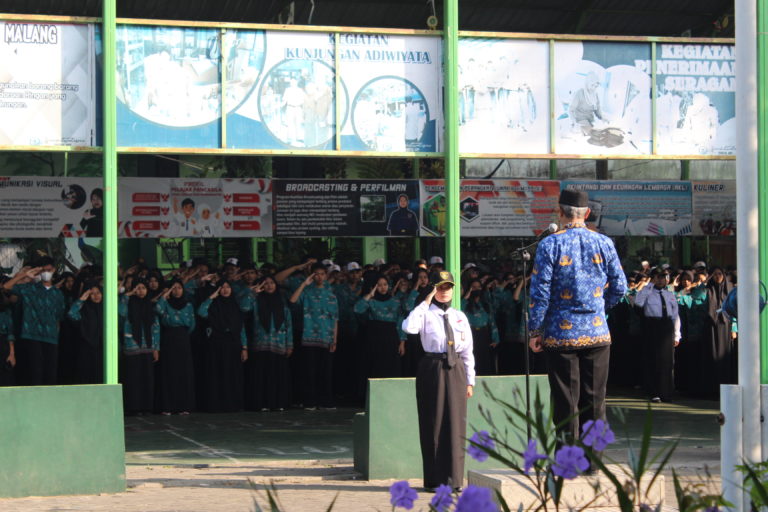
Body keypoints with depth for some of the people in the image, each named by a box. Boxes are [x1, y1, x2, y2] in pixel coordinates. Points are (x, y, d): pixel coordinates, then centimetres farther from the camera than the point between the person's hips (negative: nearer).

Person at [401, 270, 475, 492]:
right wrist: (425, 302, -14)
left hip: (456, 370, 4)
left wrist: (470, 381, 10)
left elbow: (468, 351, 14)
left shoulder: (460, 317, 12)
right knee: (433, 424, 1)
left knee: (455, 424, 3)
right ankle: (434, 479, 8)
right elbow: (409, 327, -24)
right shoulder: (426, 314, -1)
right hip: (432, 370, -3)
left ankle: (454, 478, 11)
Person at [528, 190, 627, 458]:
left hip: (561, 335, -2)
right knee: (594, 399, 10)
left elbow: (540, 293, -9)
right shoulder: (604, 243, 1)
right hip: (597, 334, 2)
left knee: (566, 402, 3)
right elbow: (619, 288, 5)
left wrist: (535, 331, 0)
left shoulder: (549, 245, -8)